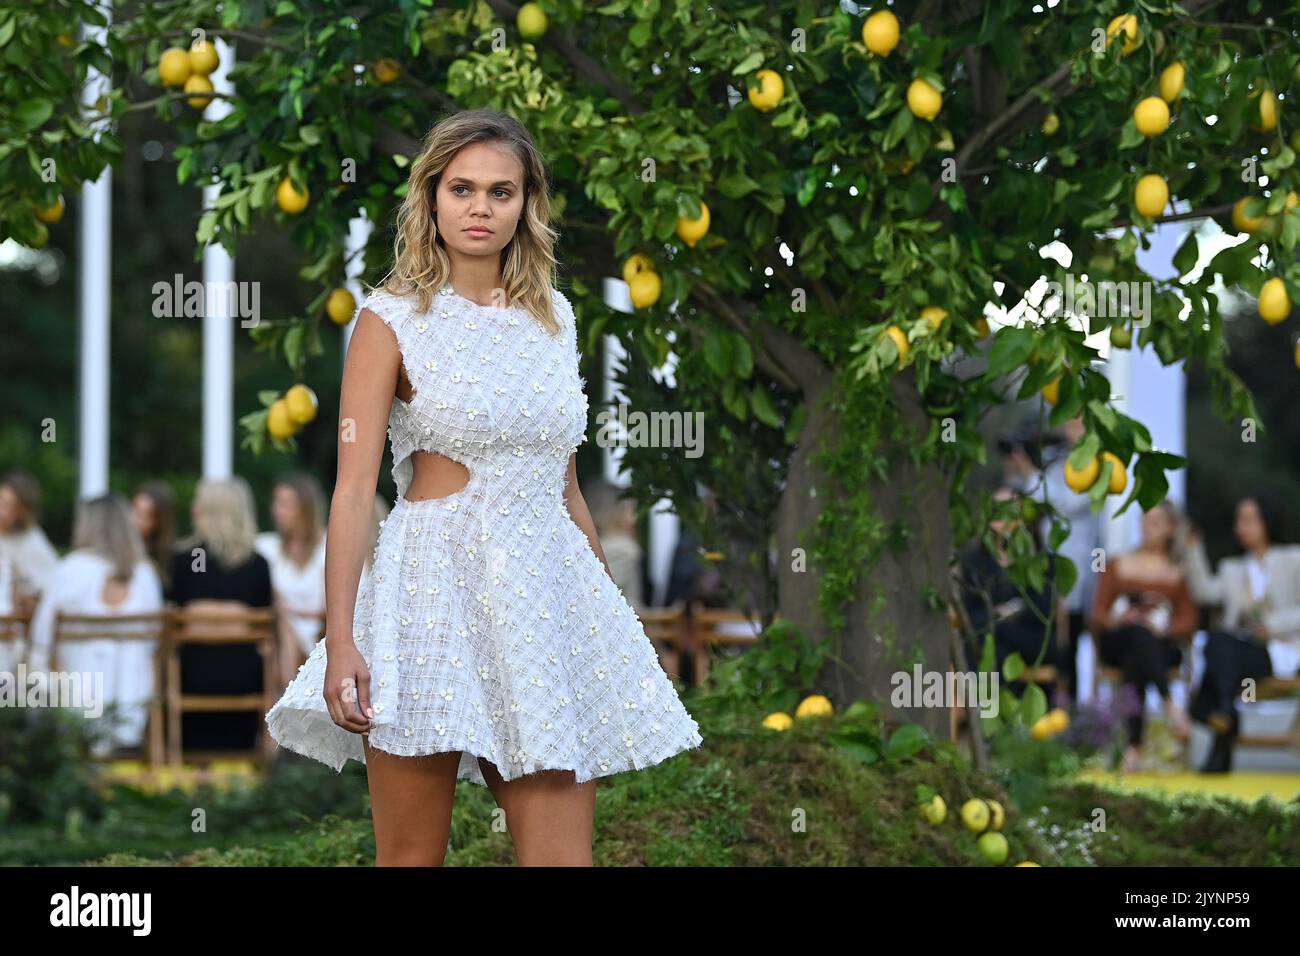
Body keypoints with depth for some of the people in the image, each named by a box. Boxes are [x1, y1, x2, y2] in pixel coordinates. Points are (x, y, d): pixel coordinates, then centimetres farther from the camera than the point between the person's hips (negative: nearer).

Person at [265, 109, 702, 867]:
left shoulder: (555, 317, 13)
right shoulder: (394, 319, 0)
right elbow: (354, 486, -8)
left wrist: (611, 610, 19)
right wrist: (340, 640, -17)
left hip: (548, 596, 4)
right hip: (438, 590, -4)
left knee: (564, 855, -3)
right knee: (412, 856, 0)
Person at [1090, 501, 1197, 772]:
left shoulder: (1178, 572, 21)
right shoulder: (1118, 565, 22)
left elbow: (1188, 622, 9)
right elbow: (1098, 615, 12)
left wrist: (1164, 629, -14)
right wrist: (1115, 620, -12)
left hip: (1162, 646, 0)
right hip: (1117, 643, 0)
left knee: (1135, 661, -39)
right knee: (1139, 631, -39)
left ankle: (1134, 747, -51)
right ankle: (1170, 704, -55)